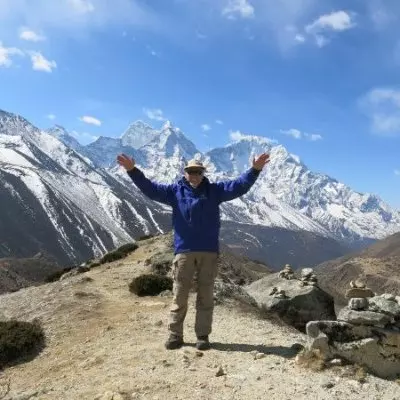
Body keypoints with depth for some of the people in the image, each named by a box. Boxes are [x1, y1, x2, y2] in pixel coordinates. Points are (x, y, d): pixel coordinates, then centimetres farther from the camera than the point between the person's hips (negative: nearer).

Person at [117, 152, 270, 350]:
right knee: (179, 295, 5)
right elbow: (150, 188, 3)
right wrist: (133, 170, -9)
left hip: (209, 251, 1)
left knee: (205, 295, 6)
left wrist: (255, 170, -13)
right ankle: (175, 335, 16)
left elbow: (239, 186, 1)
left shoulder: (214, 190, 8)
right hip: (184, 251, 0)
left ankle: (203, 335, 16)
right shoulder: (175, 191, 8)